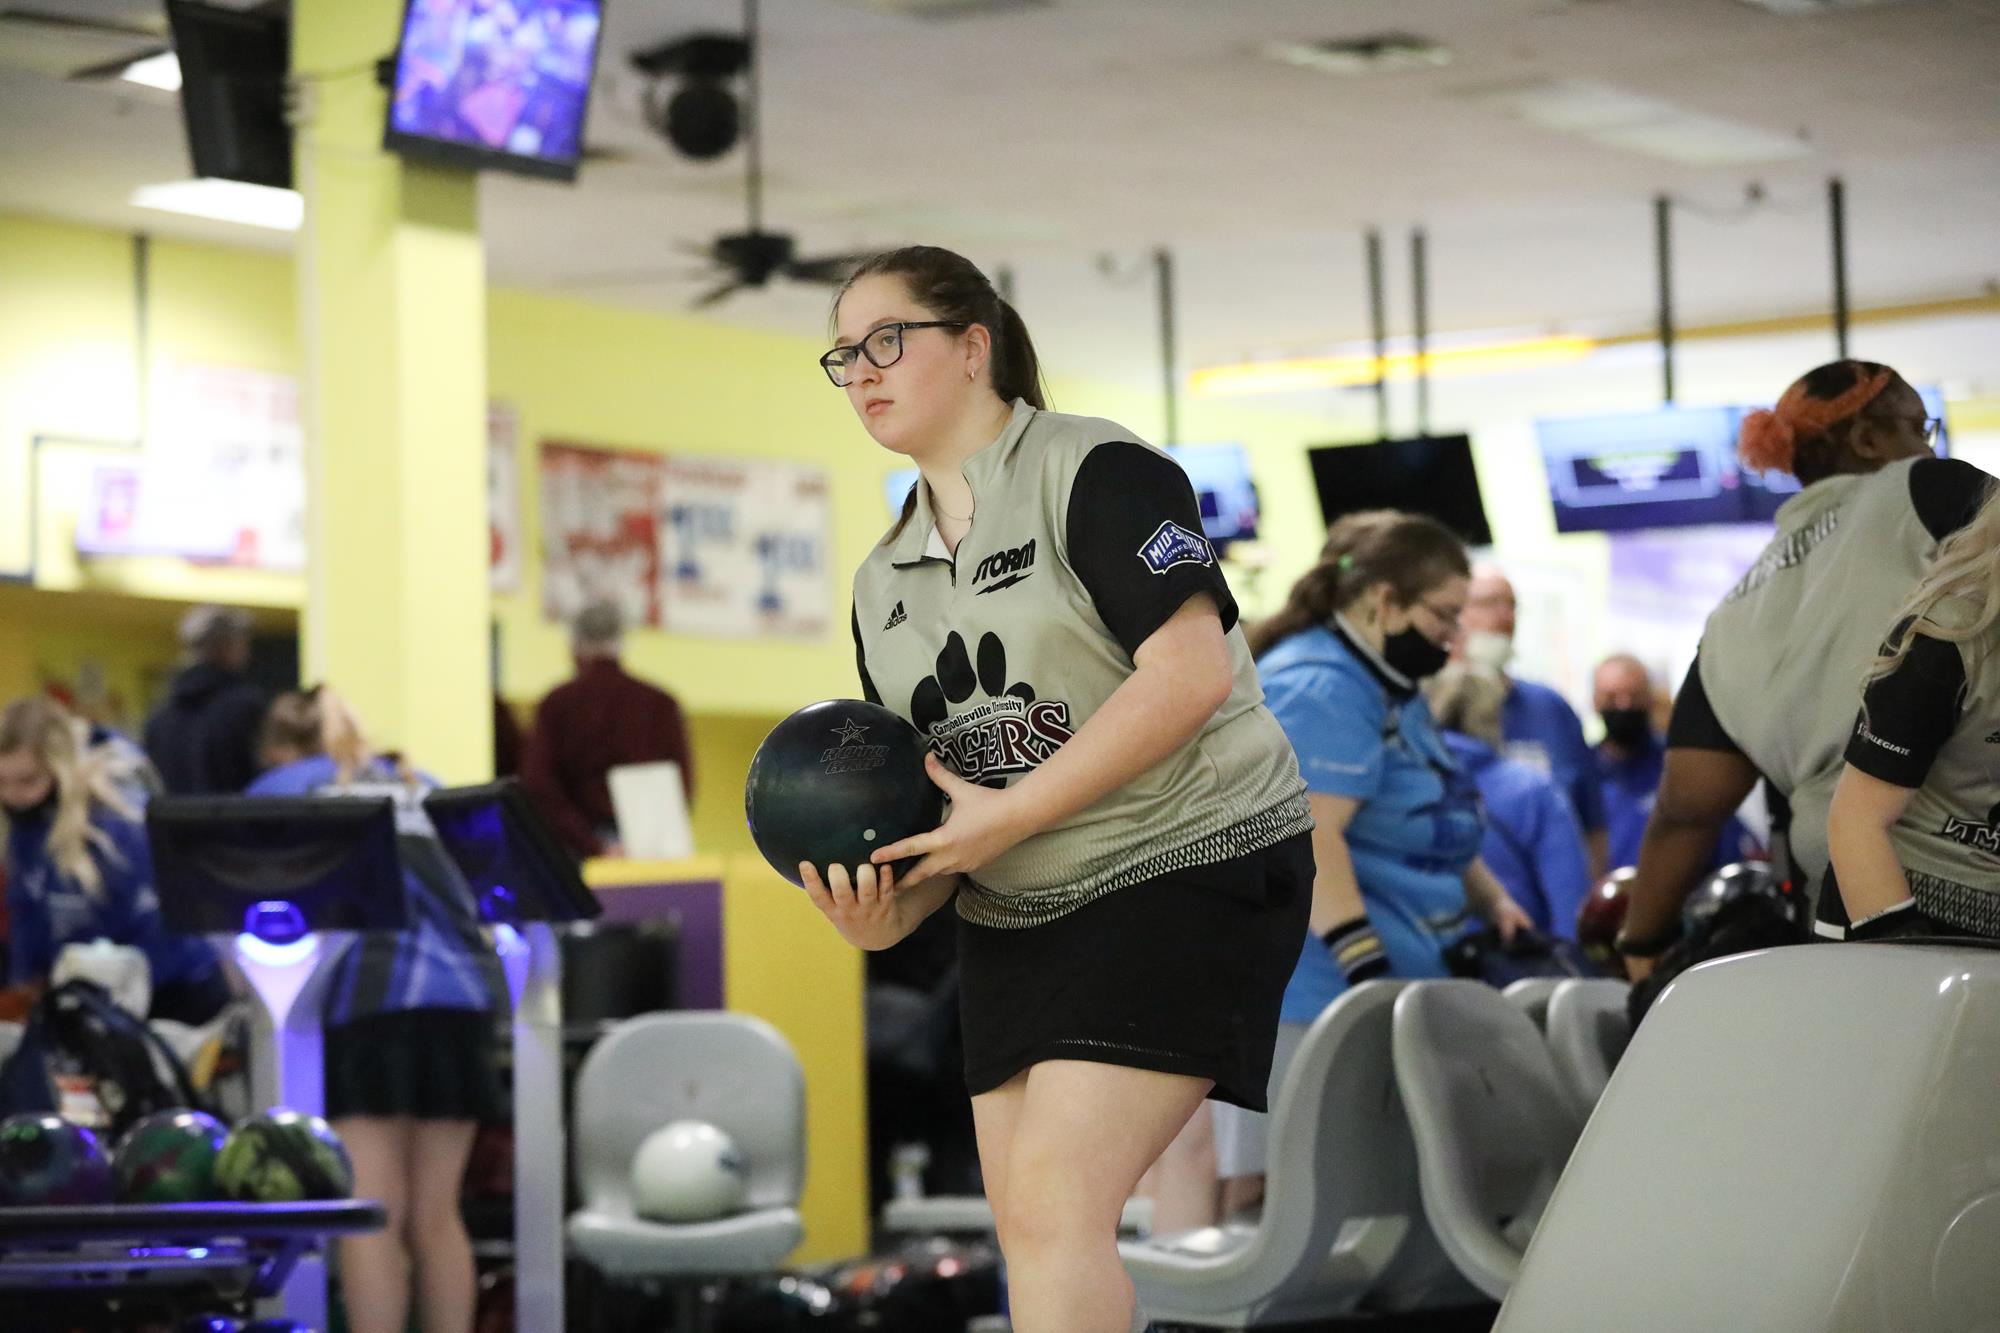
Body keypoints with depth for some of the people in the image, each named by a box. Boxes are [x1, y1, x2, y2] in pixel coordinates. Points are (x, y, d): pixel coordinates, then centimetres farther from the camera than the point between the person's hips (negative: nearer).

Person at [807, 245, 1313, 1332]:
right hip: (1014, 912, 8)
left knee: (1055, 1197, -19)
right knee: (1025, 1223, 5)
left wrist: (1007, 814, -22)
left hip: (1185, 867, -8)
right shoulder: (883, 580, 14)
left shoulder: (1093, 471, -10)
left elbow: (1192, 671, -22)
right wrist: (888, 904, -8)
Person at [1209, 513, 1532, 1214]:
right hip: (1311, 991, -10)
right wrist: (1370, 967, -28)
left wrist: (1493, 902, 15)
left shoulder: (1390, 689, 21)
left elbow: (1432, 829, 30)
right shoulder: (1317, 690, -14)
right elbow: (1305, 840, -24)